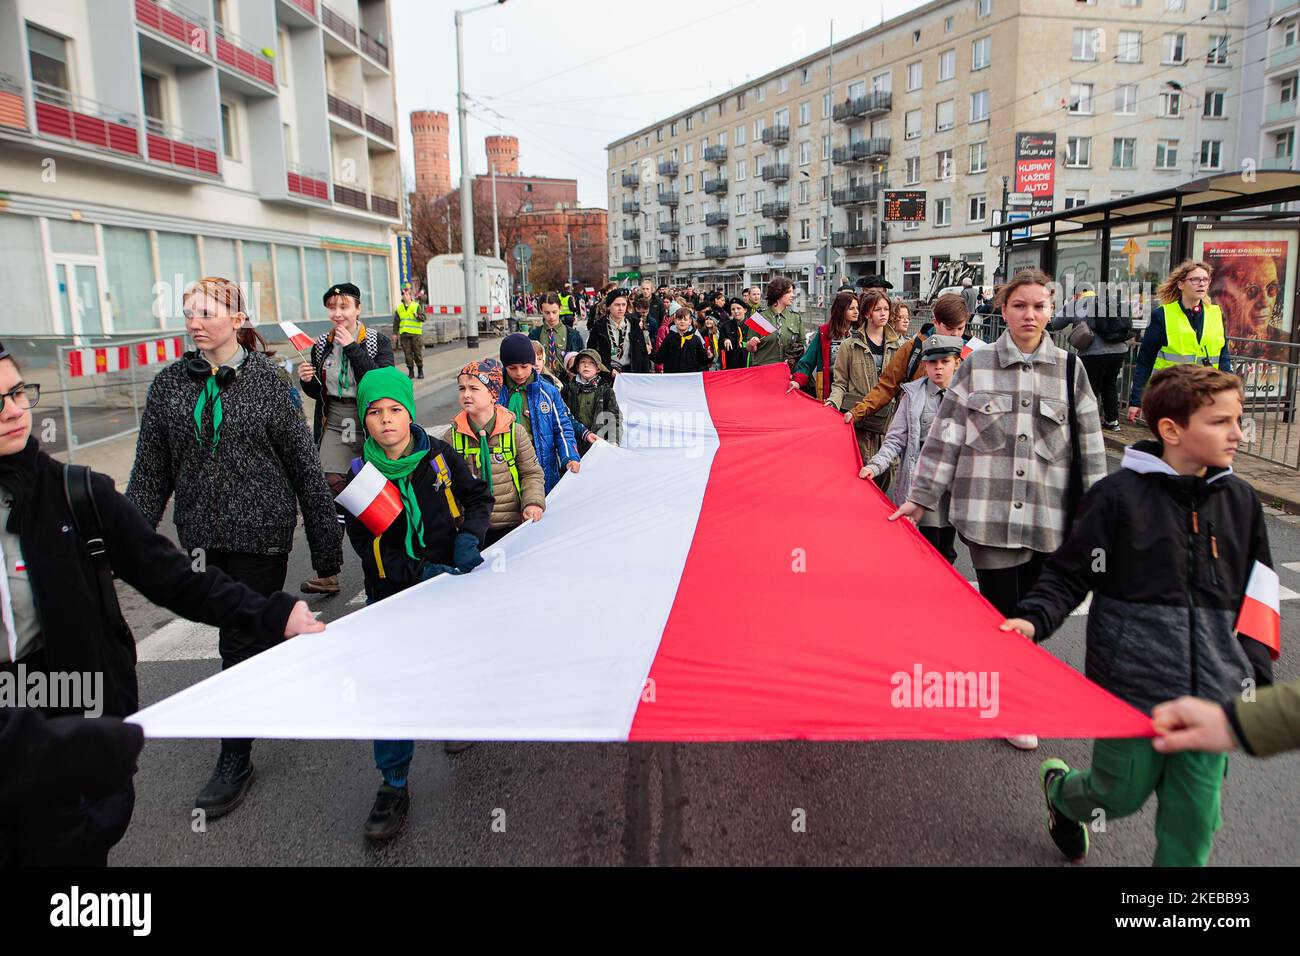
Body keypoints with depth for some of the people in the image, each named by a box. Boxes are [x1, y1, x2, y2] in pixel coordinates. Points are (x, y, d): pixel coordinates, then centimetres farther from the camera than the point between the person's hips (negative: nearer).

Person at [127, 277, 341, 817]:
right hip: (202, 535, 4)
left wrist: (326, 548, -5)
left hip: (261, 531, -4)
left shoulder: (268, 380, -7)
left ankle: (236, 758, 15)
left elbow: (305, 467, -5)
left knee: (242, 641, 1)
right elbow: (149, 474, 6)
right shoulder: (170, 385, 3)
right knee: (246, 632, 15)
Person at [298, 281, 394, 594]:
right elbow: (317, 393, 17)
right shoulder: (322, 345, 8)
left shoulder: (378, 341, -3)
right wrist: (308, 380, -6)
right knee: (331, 488, -11)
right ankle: (327, 573, -9)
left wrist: (352, 348, -19)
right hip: (335, 425, 2)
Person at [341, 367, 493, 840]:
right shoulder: (360, 474, -7)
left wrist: (469, 536, -14)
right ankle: (393, 787, 8)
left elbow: (478, 497, 6)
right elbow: (366, 545, -10)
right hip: (392, 594, -1)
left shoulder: (440, 456, -6)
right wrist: (421, 573, -22)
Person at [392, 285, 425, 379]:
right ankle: (411, 372, 10)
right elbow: (396, 322, 15)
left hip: (416, 333, -3)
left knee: (418, 352, 0)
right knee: (407, 353, 2)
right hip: (404, 334, 3)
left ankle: (420, 371, 11)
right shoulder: (399, 308, 12)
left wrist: (418, 316, -26)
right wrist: (395, 333, 10)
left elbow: (423, 318, -5)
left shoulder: (416, 306, 2)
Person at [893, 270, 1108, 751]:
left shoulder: (1069, 369, 6)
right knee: (1001, 611, 2)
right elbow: (946, 435, 2)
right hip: (987, 511, -2)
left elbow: (1090, 448, 7)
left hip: (1047, 516, 2)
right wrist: (920, 497, 1)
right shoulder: (976, 364, 1)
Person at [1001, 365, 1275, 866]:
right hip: (1132, 686, -4)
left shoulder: (1240, 501, 6)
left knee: (1194, 819, 8)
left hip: (1212, 693, 4)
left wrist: (1253, 673, 9)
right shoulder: (1119, 495, -9)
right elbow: (1068, 575, -3)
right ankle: (1061, 789, 44)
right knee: (1122, 795, 11)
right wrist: (1033, 618, -19)